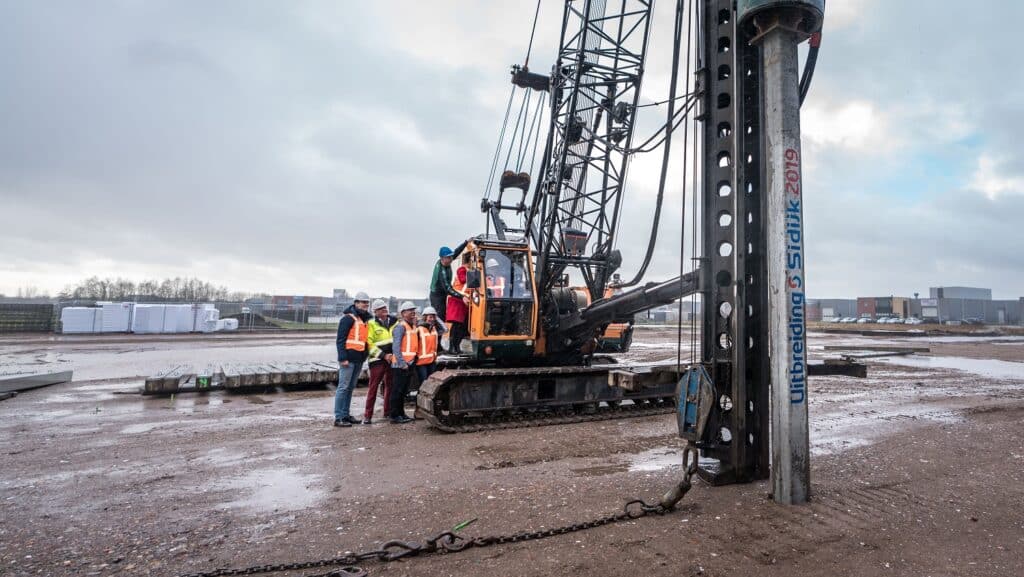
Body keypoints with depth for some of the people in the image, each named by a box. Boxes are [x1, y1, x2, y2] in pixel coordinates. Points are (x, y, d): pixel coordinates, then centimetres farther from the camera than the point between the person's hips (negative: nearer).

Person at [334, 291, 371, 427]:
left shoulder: (365, 319, 17)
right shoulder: (348, 318, -6)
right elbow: (340, 339, -11)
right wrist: (343, 358, -18)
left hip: (359, 359, 8)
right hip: (349, 358, -8)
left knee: (350, 387, 13)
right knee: (343, 387, -6)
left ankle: (345, 414, 20)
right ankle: (338, 418, -3)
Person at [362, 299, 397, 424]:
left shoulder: (395, 321, 10)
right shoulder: (372, 324, -3)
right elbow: (370, 344, -9)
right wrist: (384, 355, -14)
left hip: (393, 359, 5)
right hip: (377, 360, -5)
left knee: (390, 386, 12)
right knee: (373, 387, -5)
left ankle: (388, 411, 23)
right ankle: (368, 415, -1)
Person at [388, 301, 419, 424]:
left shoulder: (413, 326, 17)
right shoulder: (400, 326, -11)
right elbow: (396, 346, -19)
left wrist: (415, 359, 12)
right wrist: (402, 363, -22)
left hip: (410, 363, 9)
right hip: (401, 364, -9)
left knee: (404, 391, 15)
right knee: (397, 390, -4)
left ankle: (401, 413, 24)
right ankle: (393, 416, 1)